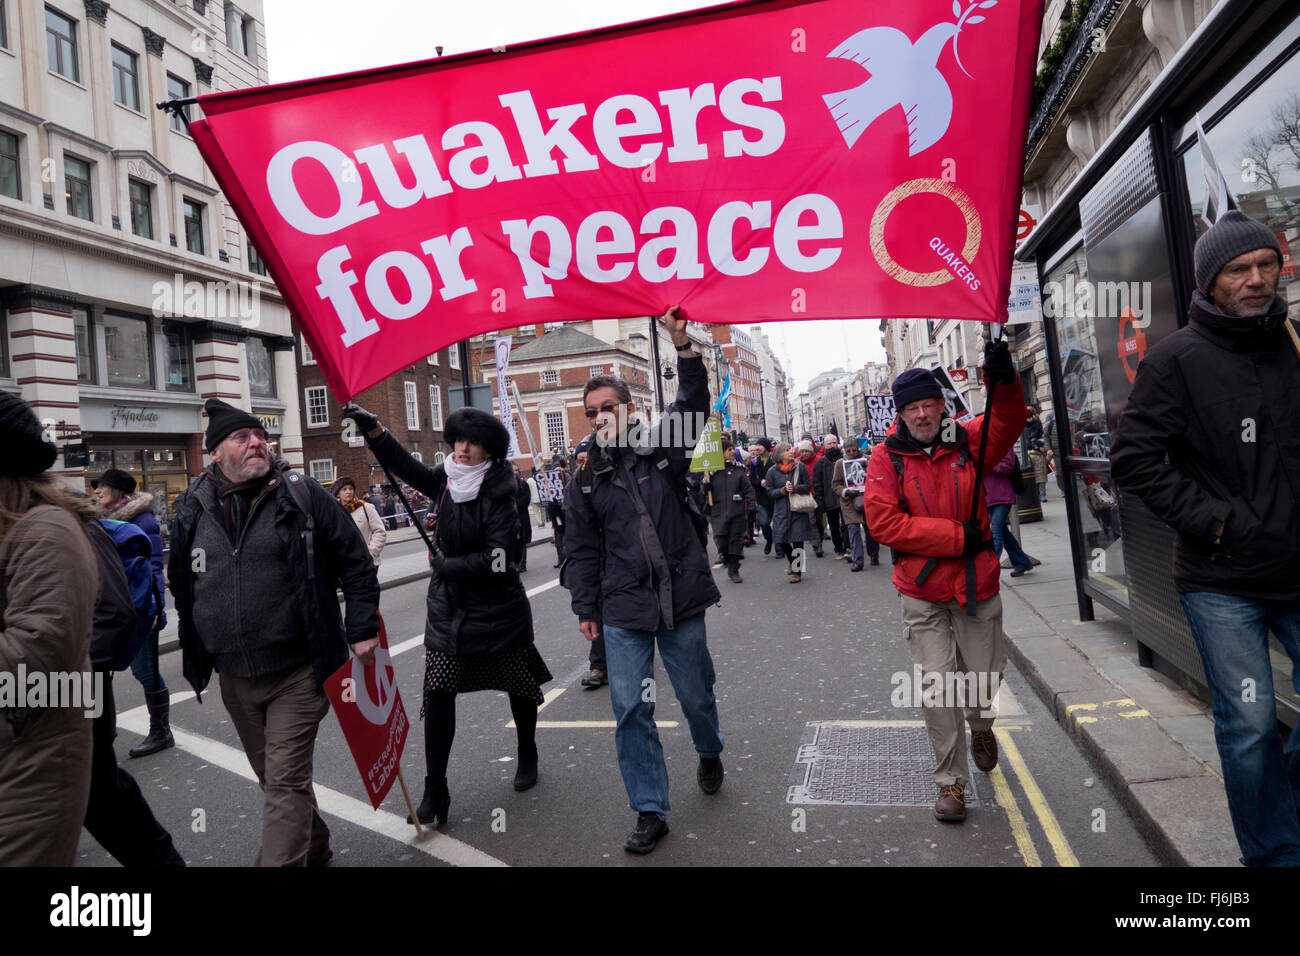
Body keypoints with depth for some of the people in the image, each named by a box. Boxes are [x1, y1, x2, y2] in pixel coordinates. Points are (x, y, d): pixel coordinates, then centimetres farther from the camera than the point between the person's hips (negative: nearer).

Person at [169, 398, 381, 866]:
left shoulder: (302, 496, -7)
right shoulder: (192, 510, 4)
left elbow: (356, 564, -4)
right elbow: (180, 584, 18)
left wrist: (362, 630, -8)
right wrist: (195, 650, 18)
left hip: (299, 673, -5)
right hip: (234, 678, 6)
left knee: (286, 780, -6)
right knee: (272, 776, 21)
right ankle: (311, 845, 43)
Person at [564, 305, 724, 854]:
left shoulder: (663, 449, 1)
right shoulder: (585, 479, 4)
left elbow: (694, 404, -14)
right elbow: (582, 551, 7)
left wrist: (683, 345, -27)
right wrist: (586, 609, 5)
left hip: (682, 602, 0)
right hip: (623, 611, 1)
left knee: (696, 695, 15)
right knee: (631, 710, 0)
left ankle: (710, 753, 48)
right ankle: (650, 812, 14)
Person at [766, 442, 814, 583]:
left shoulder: (800, 466, 0)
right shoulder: (772, 471, 1)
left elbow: (808, 486, 2)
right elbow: (770, 492, 2)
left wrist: (795, 488, -14)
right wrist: (783, 490, -13)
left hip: (798, 510, -1)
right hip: (781, 511, 1)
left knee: (797, 540, -3)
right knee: (782, 540, 4)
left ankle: (797, 571, 9)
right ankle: (791, 562, 34)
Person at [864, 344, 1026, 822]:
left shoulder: (966, 440, 0)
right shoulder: (886, 457, -7)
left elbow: (1007, 425, -18)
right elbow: (882, 522, -15)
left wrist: (1003, 381, -38)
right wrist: (956, 536, -17)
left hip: (978, 586, 2)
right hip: (923, 594, -2)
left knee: (985, 676, 12)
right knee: (938, 686, 0)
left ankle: (980, 725, 48)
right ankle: (951, 780, 18)